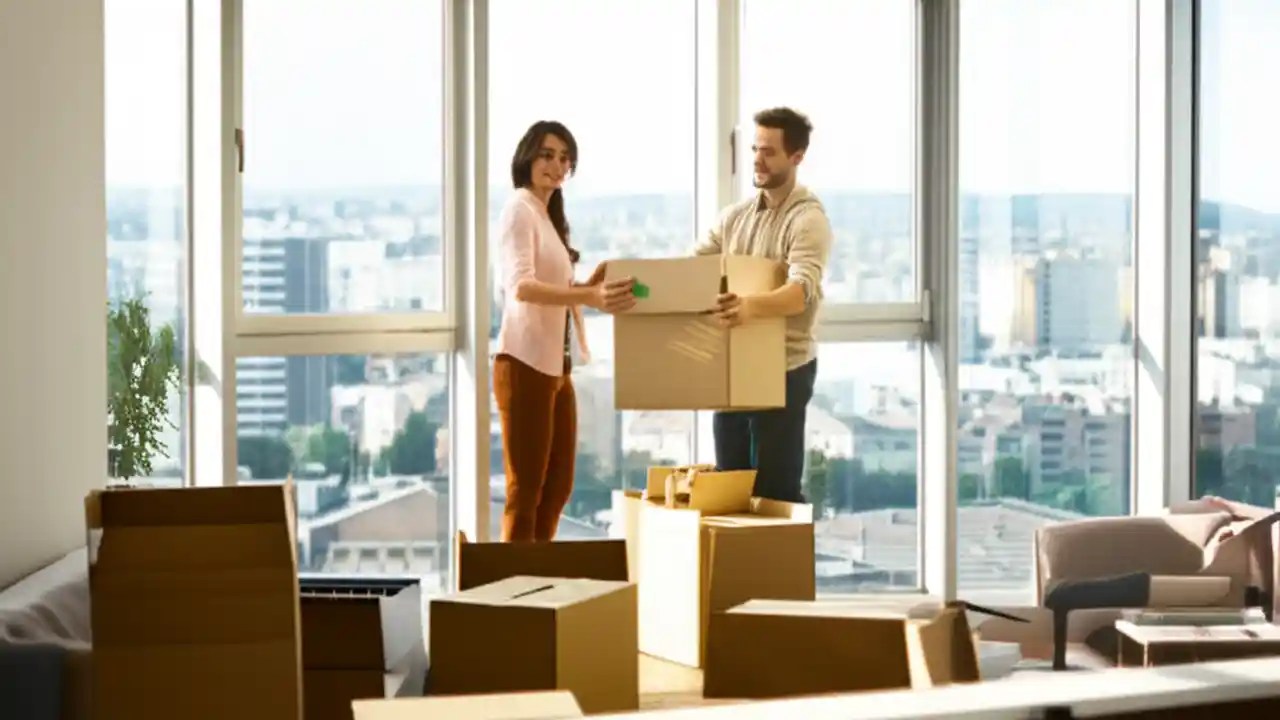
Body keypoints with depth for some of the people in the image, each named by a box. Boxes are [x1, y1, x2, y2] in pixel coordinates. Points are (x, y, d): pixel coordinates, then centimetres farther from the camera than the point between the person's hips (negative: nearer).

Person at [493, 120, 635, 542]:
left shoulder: (550, 216, 18)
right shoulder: (519, 210, -9)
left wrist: (595, 287, 3)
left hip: (556, 364, 9)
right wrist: (588, 297, -39)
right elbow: (520, 286, -25)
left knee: (558, 485, 14)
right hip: (525, 363, -9)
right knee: (525, 490, -6)